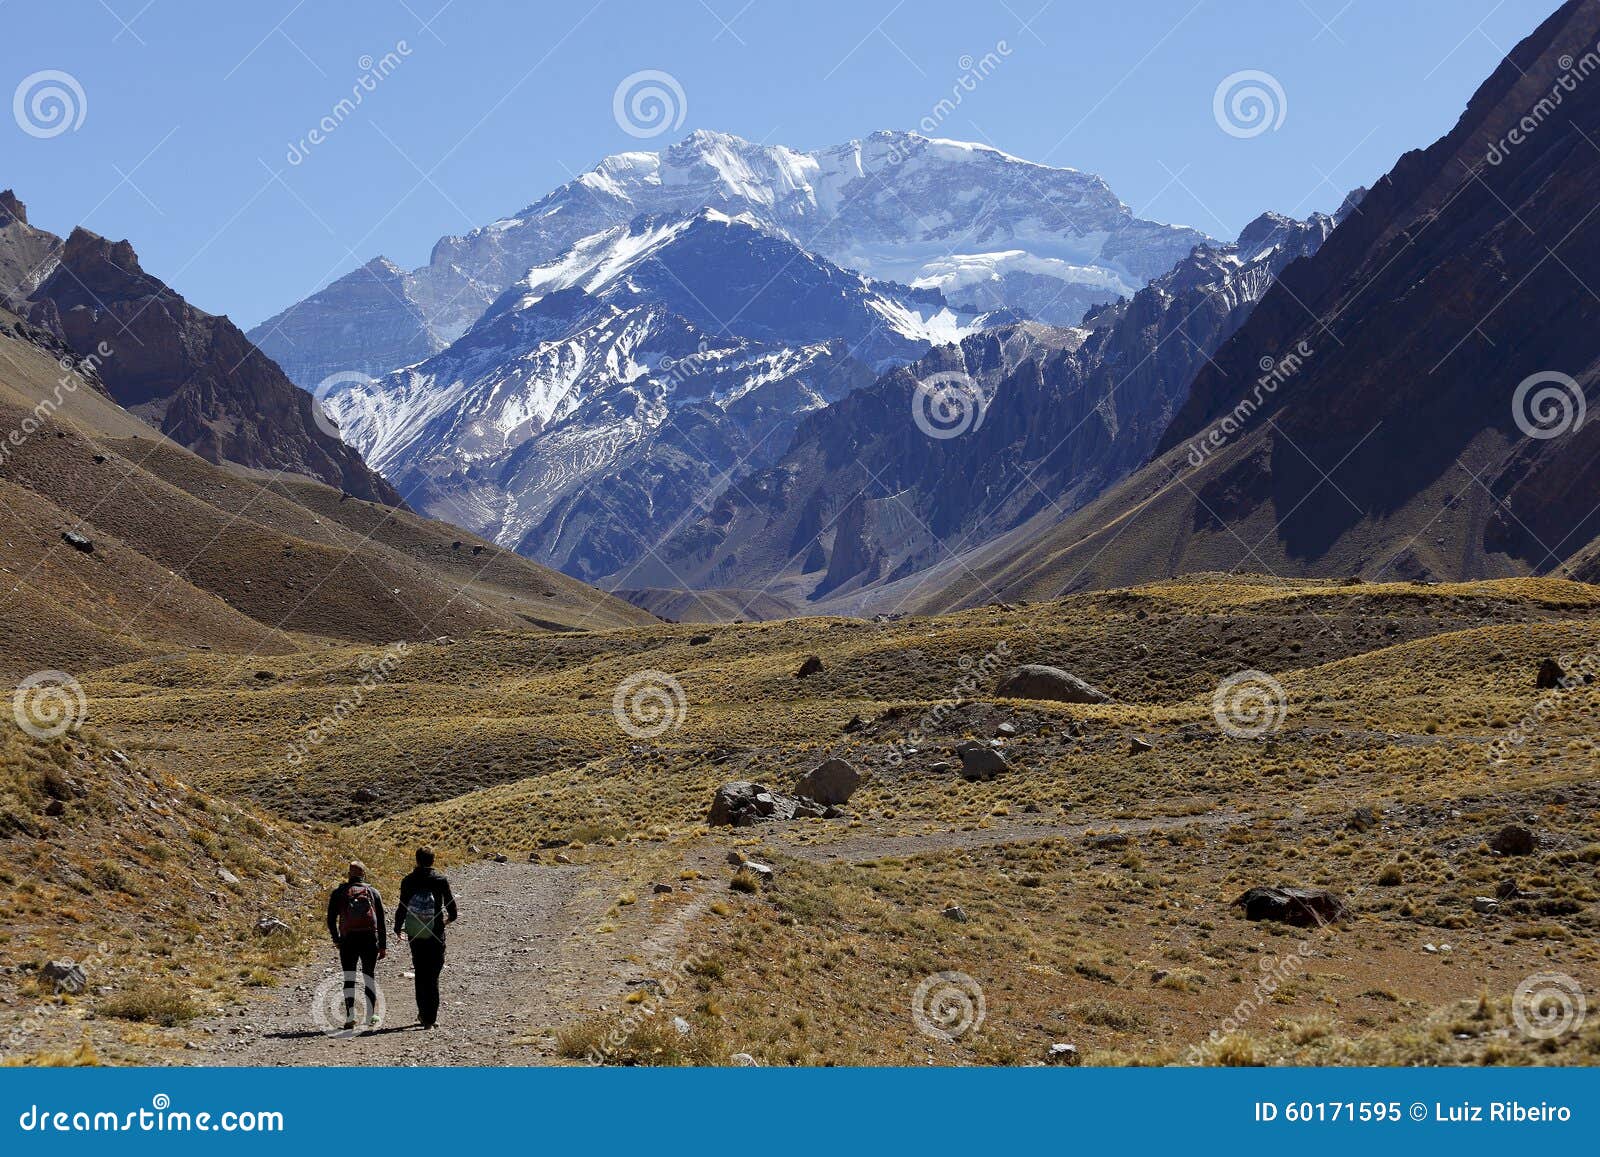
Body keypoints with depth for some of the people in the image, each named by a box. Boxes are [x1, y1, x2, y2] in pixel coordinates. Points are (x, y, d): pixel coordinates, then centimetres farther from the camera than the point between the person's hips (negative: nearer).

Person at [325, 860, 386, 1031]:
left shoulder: (338, 893, 6)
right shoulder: (373, 892, 9)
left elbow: (331, 920, 5)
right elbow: (382, 922, 7)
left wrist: (336, 940, 20)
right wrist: (383, 946, 10)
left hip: (348, 941, -1)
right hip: (370, 940, 1)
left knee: (349, 979, 7)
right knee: (369, 978, 11)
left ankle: (350, 1017, -4)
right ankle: (371, 1016, 8)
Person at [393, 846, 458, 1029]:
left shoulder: (408, 882, -2)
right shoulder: (441, 881, -4)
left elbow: (402, 907, -2)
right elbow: (451, 903, 3)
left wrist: (398, 928, 14)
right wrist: (451, 918, 26)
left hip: (415, 934, 1)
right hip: (435, 934, -1)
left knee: (420, 974, 11)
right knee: (433, 976, 3)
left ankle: (424, 1015, 10)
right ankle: (430, 1017, -4)